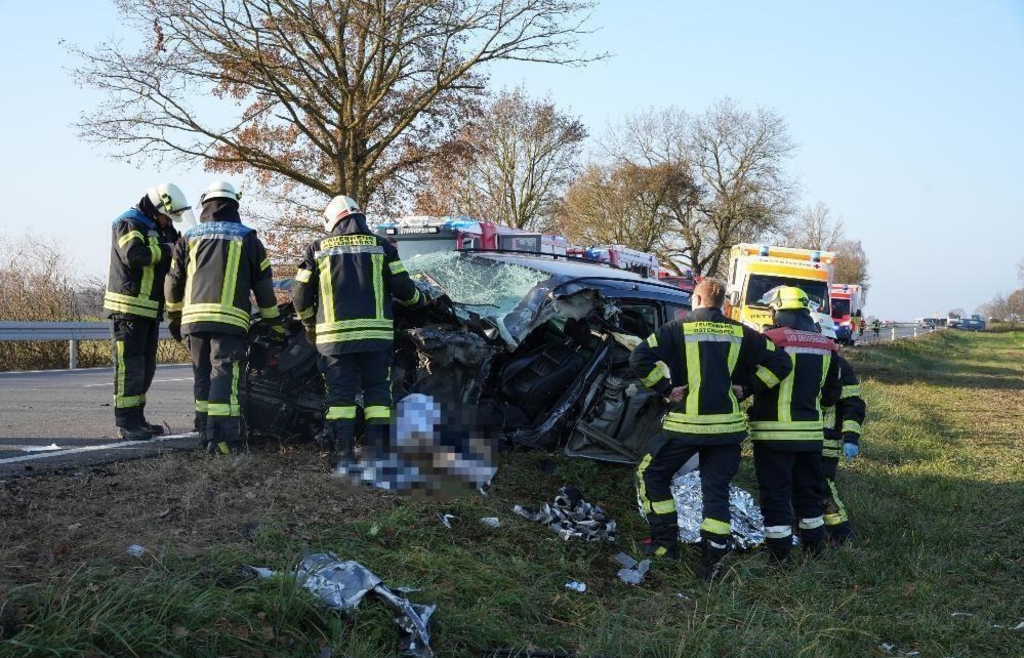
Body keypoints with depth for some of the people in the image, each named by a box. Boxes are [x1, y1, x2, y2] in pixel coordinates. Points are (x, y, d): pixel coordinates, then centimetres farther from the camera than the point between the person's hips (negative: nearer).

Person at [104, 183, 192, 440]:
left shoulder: (157, 229, 21)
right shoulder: (128, 224, -9)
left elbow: (167, 263, 17)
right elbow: (133, 254, -27)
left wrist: (173, 240, 0)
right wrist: (166, 250, -19)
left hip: (150, 310, 10)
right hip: (128, 308, -9)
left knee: (146, 367, 12)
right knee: (130, 365, -9)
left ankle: (137, 418, 20)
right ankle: (126, 423, -8)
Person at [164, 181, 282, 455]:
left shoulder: (189, 237, 17)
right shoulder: (247, 238, 9)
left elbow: (174, 282, 19)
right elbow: (263, 284, 10)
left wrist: (174, 317, 31)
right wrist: (275, 322, 19)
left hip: (194, 318, 4)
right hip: (229, 319, -4)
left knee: (203, 376, 13)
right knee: (225, 375, -8)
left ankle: (206, 432, 15)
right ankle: (221, 436, -18)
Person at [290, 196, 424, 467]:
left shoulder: (317, 249, 7)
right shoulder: (381, 246, 6)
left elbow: (300, 295, 9)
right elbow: (403, 287, 4)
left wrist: (309, 325, 26)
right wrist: (417, 299, 26)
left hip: (334, 335, 0)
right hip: (376, 333, 0)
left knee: (340, 394, 6)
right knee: (377, 391, 8)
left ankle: (341, 454, 1)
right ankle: (377, 452, 2)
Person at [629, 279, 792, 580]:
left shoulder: (678, 329, -3)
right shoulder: (740, 333, 6)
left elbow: (639, 358, -15)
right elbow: (780, 362, 4)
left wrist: (666, 388, -6)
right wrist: (746, 388, 7)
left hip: (684, 423, -3)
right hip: (727, 425, 3)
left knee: (651, 475, 15)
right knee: (717, 490, 9)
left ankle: (665, 542, 14)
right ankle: (712, 562, 3)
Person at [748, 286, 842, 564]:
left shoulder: (770, 341, -13)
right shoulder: (826, 346, 6)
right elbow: (831, 395, 13)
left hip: (774, 431, -5)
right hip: (811, 431, 6)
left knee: (775, 493, 1)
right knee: (809, 492, 18)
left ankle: (780, 556, 3)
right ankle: (814, 549, 27)